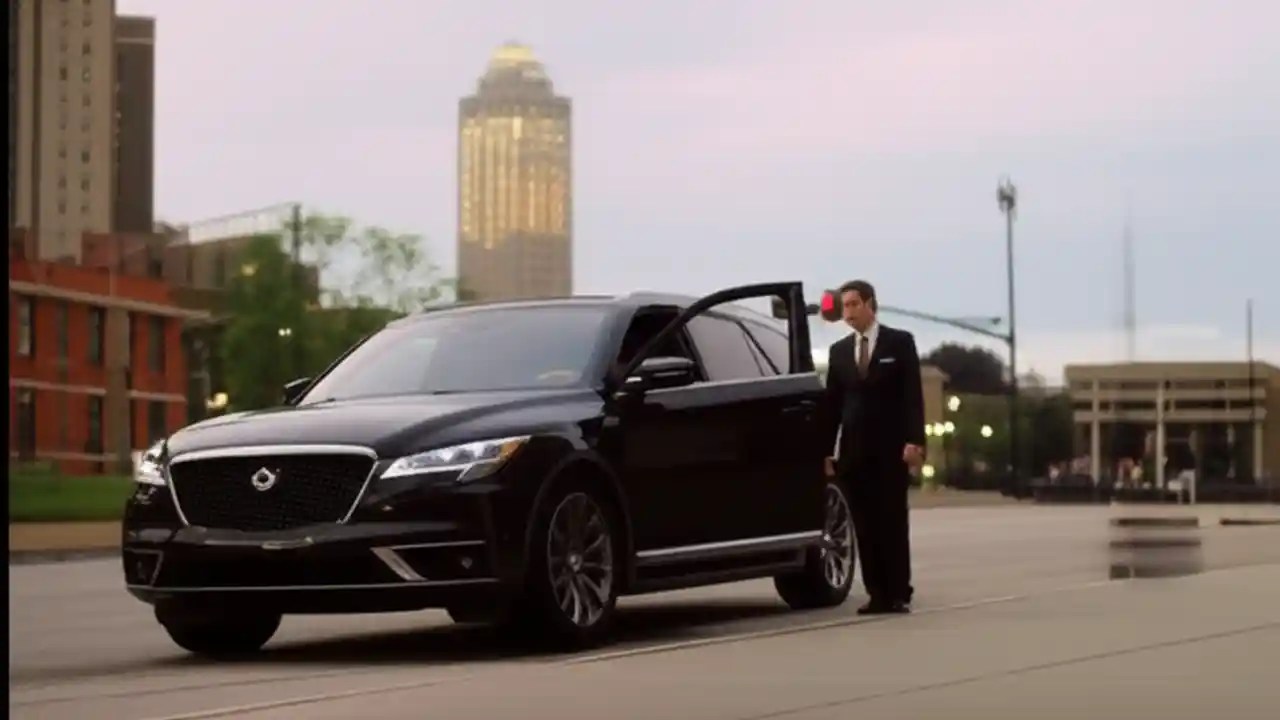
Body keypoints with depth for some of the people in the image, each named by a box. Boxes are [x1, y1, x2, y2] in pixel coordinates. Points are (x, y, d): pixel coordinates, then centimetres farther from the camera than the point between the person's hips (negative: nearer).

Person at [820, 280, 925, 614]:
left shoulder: (900, 342, 2)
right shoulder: (839, 350, 13)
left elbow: (913, 395, -4)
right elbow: (832, 403, 11)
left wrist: (914, 440, -14)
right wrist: (825, 449, 5)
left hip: (891, 447, -3)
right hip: (854, 449, 3)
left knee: (893, 522, -2)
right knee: (864, 525, 0)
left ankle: (899, 593, 1)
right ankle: (877, 594, 1)